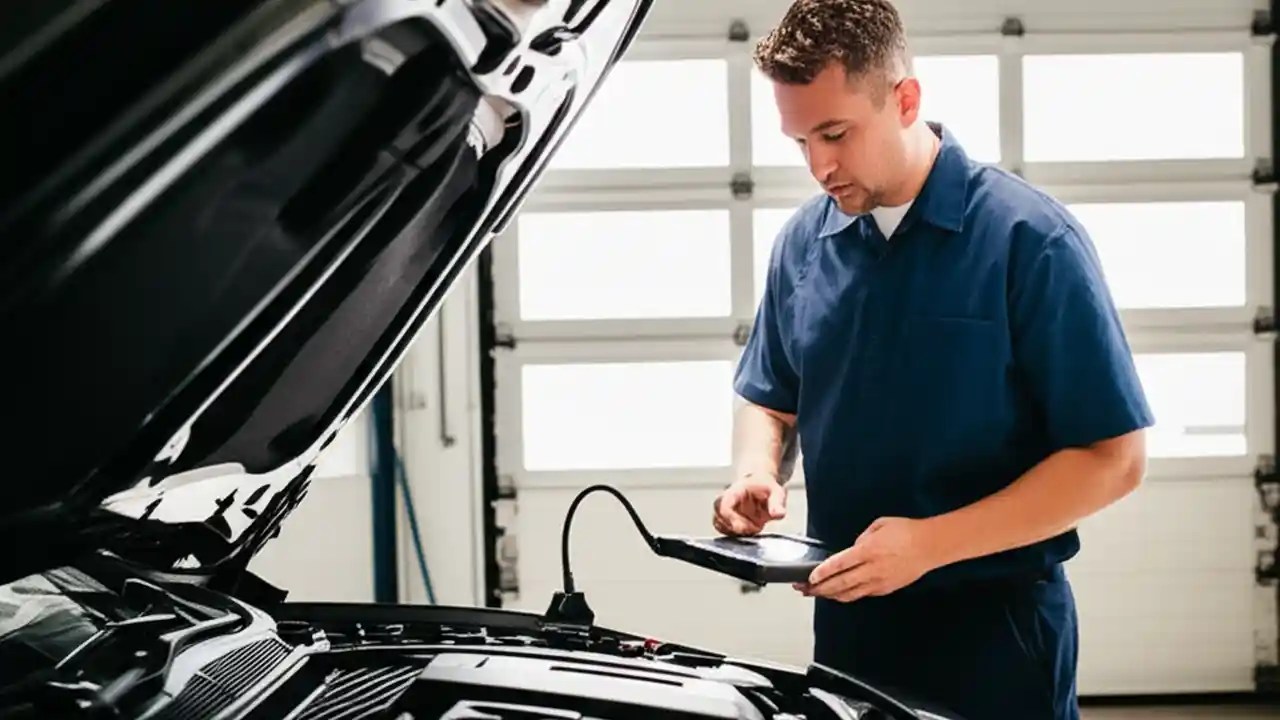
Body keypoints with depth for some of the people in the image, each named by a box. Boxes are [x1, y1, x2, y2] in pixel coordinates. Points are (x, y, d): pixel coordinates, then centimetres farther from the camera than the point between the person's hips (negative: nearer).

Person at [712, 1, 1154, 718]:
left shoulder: (1030, 240, -14)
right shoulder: (803, 242, 3)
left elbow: (1113, 458, -15)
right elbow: (769, 398, 17)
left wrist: (930, 543, -22)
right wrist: (757, 470, -6)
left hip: (995, 623, -5)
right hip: (846, 618, 5)